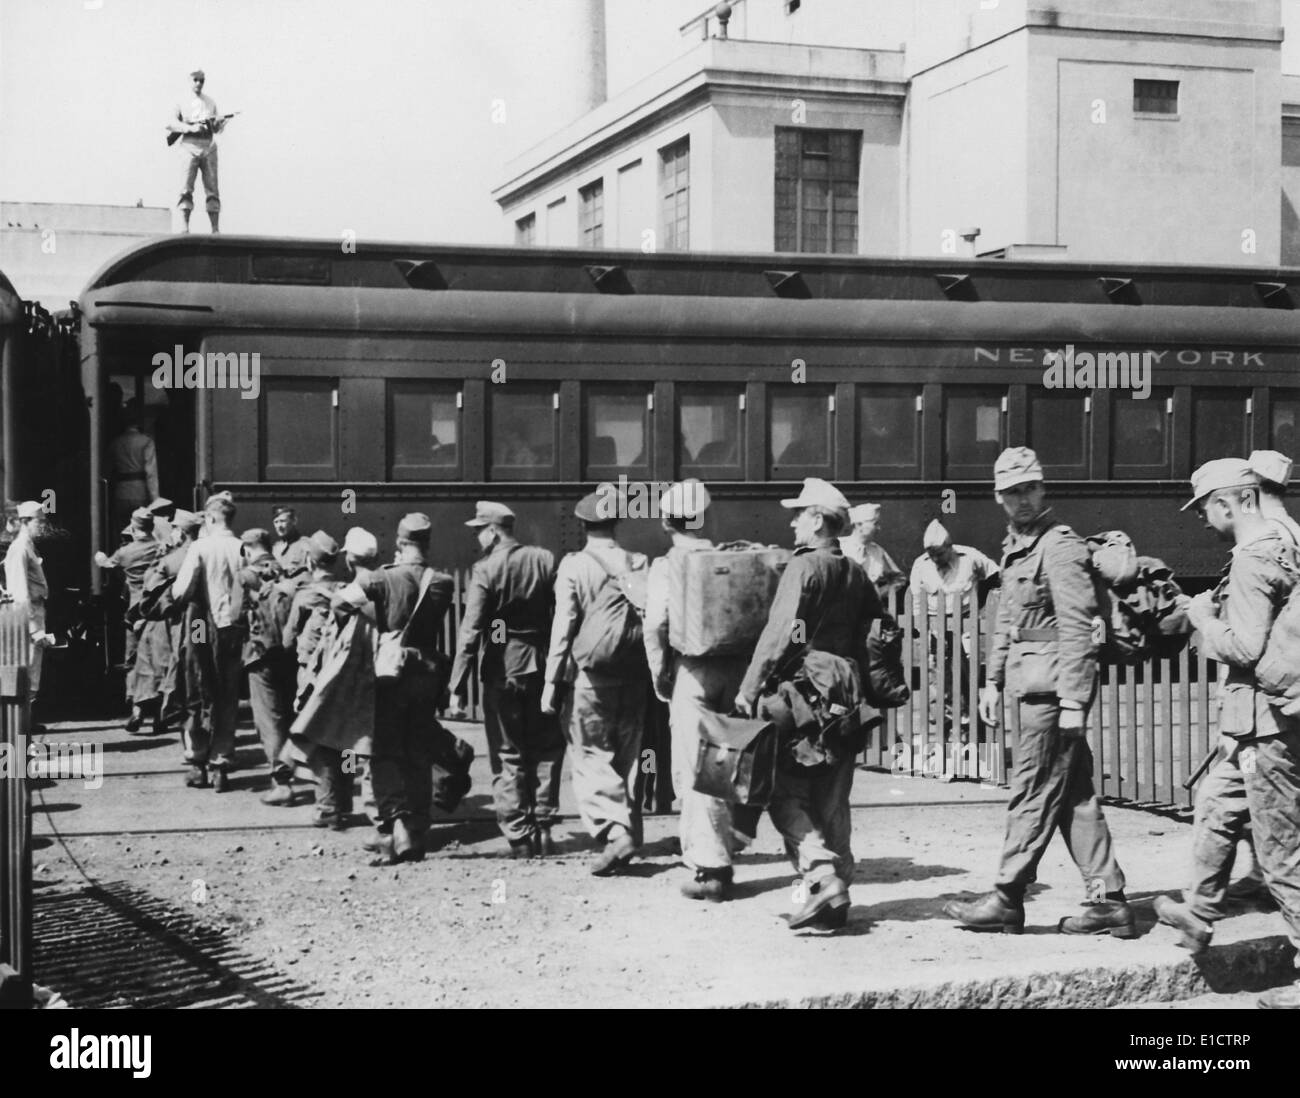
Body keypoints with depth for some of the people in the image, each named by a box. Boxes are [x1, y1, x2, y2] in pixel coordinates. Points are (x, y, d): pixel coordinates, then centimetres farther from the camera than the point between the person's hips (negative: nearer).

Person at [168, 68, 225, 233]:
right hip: (190, 147, -2)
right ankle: (185, 228, -11)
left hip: (209, 148, 2)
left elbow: (217, 128, 17)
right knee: (186, 189, -10)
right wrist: (190, 128, -15)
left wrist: (219, 123, -7)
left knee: (212, 190, -2)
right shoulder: (182, 103, 8)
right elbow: (170, 124, -3)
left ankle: (215, 229, -3)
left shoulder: (210, 102, 17)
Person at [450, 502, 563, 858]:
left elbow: (471, 631, -14)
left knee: (508, 756, 6)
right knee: (546, 750, 15)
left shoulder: (485, 570, -11)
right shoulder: (545, 560, -1)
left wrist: (459, 684, -12)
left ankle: (520, 838, 6)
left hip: (502, 669, -3)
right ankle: (543, 827, 12)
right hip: (541, 665, 3)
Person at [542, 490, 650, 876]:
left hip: (589, 676, -4)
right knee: (626, 759, 13)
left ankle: (616, 832, -15)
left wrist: (552, 680, -5)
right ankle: (628, 829, 16)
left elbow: (563, 627, -10)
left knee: (591, 758, 1)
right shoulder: (639, 565, 3)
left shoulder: (574, 566, -7)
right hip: (632, 677, 4)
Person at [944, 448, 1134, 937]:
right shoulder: (1014, 547, 16)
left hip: (1052, 688, -10)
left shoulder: (1060, 546, -13)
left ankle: (1007, 900, 4)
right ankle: (1109, 902, 13)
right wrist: (993, 680, 21)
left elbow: (1077, 628, -18)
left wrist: (1073, 702, -22)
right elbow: (1007, 619, 26)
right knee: (1074, 795, 9)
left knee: (1033, 793, -3)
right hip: (1032, 686, 10)